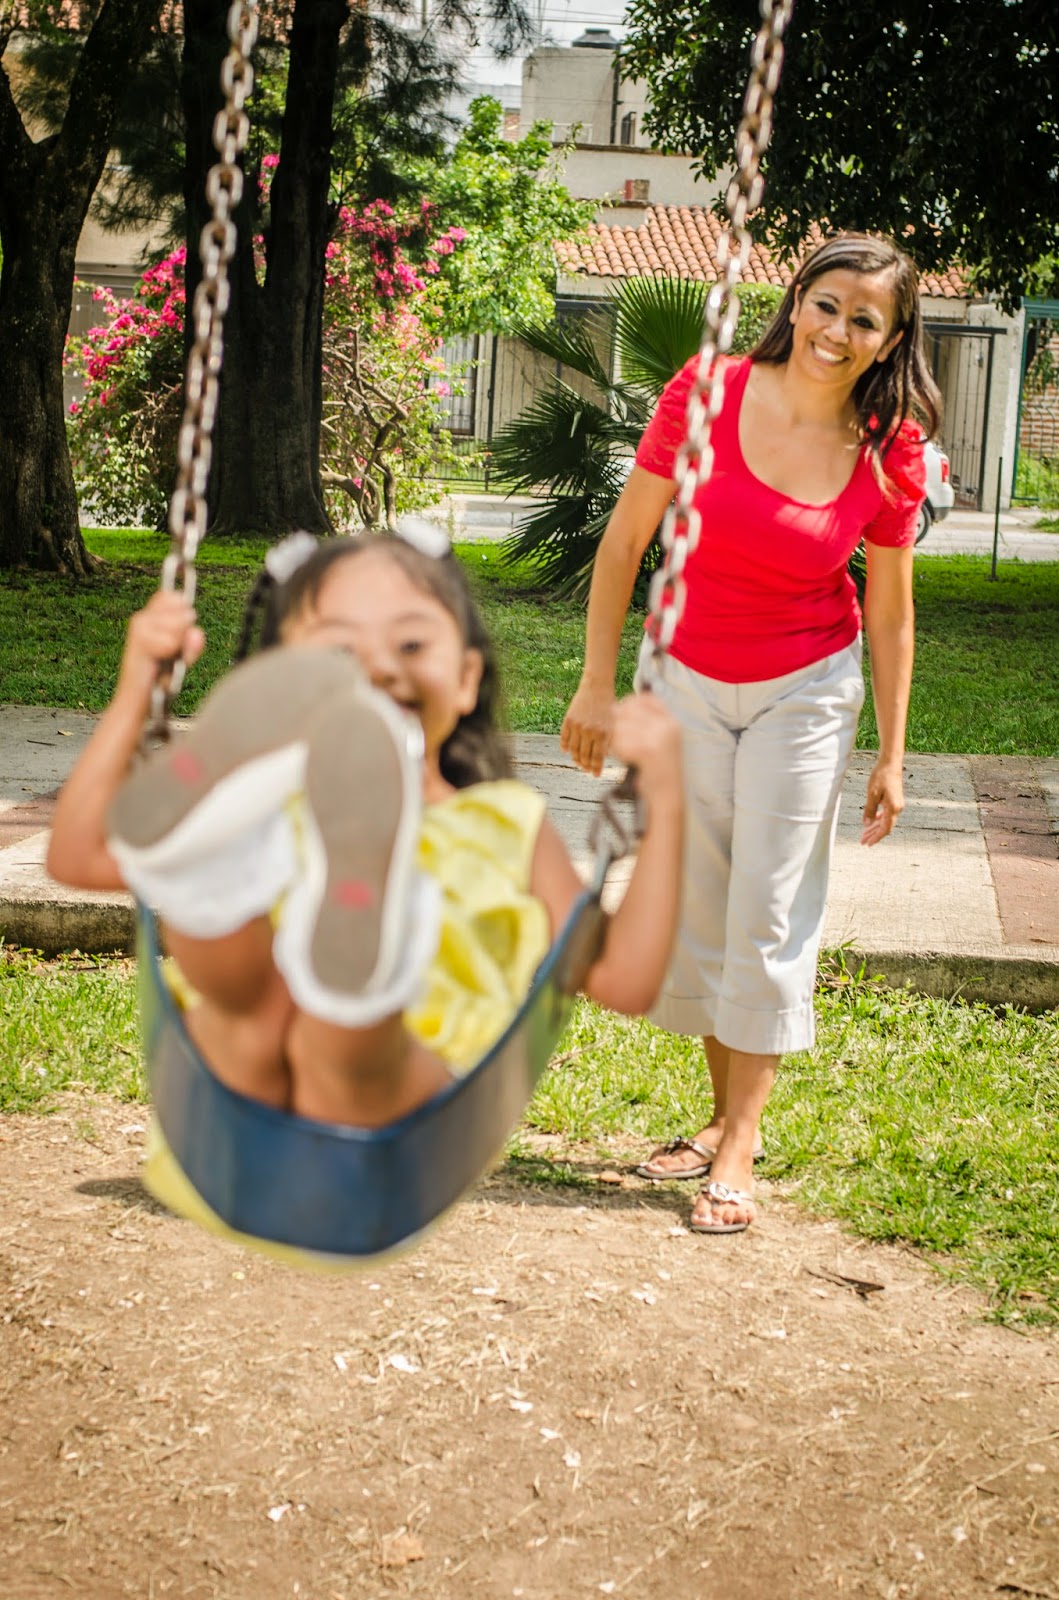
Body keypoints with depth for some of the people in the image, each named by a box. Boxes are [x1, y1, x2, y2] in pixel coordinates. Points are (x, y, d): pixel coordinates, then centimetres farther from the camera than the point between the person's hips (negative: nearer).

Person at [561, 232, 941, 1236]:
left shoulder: (890, 455, -13)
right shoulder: (706, 397, -15)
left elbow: (890, 615, -3)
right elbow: (624, 542, -7)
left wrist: (891, 756, 0)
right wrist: (597, 683, -5)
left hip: (805, 692, -1)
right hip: (686, 679, 2)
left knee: (770, 915, -3)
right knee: (695, 905, 8)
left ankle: (739, 1149, 4)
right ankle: (724, 1114, 23)